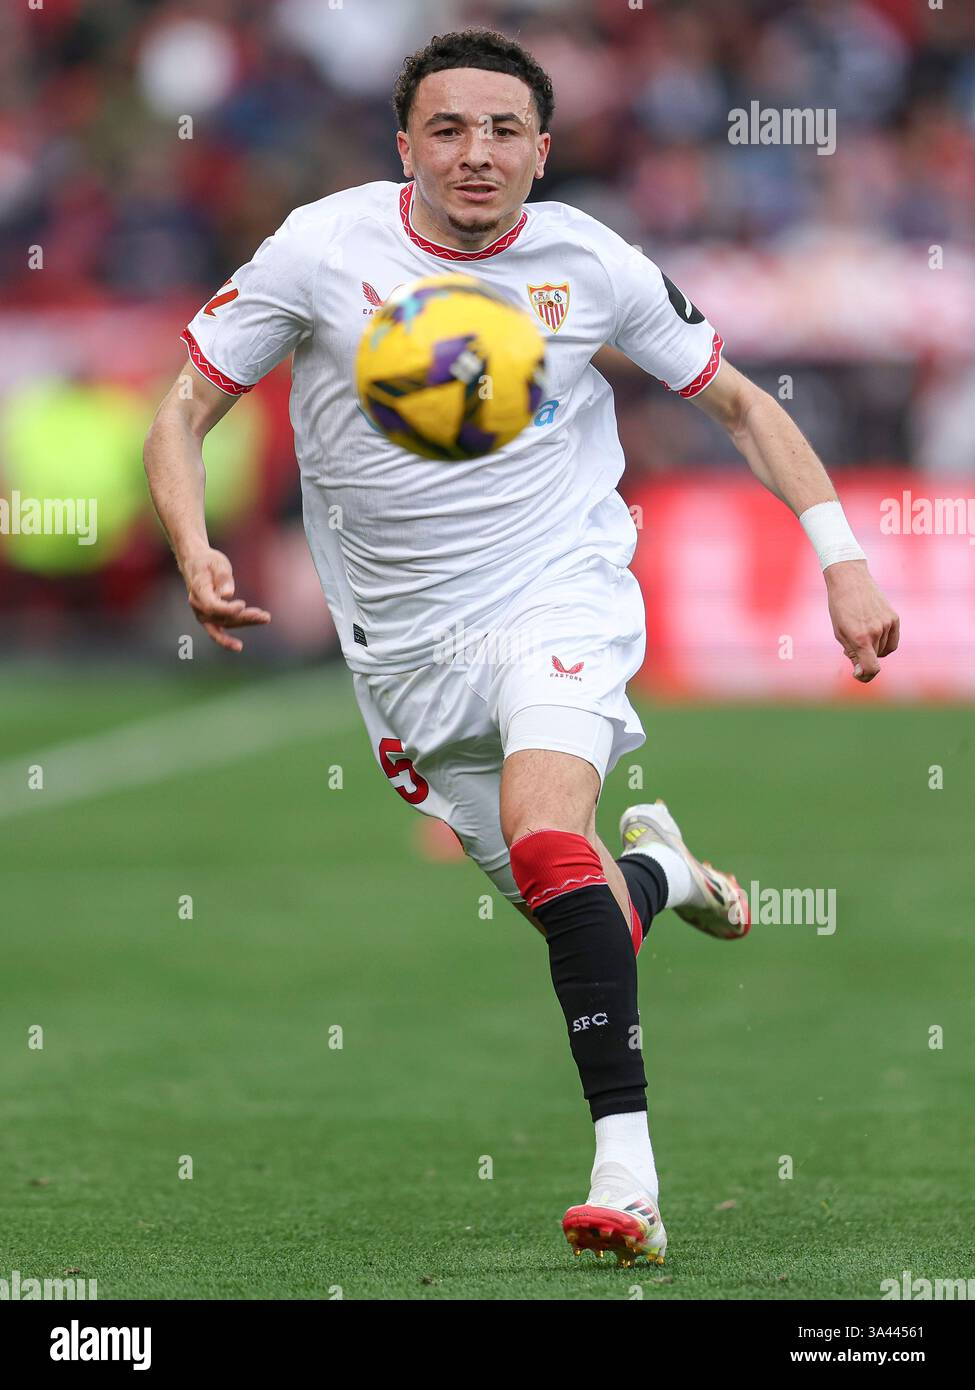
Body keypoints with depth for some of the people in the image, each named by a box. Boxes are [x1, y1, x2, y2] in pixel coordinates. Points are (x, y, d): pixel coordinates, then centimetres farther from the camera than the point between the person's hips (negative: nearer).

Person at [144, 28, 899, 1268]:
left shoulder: (592, 265, -6)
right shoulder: (322, 250, -8)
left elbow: (737, 401, 8)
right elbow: (184, 409, -2)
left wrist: (841, 558, 0)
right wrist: (195, 552, -20)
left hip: (560, 596, -2)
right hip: (403, 644, 2)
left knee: (547, 838, -30)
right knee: (568, 909, 6)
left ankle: (625, 1166, -32)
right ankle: (658, 868, 44)